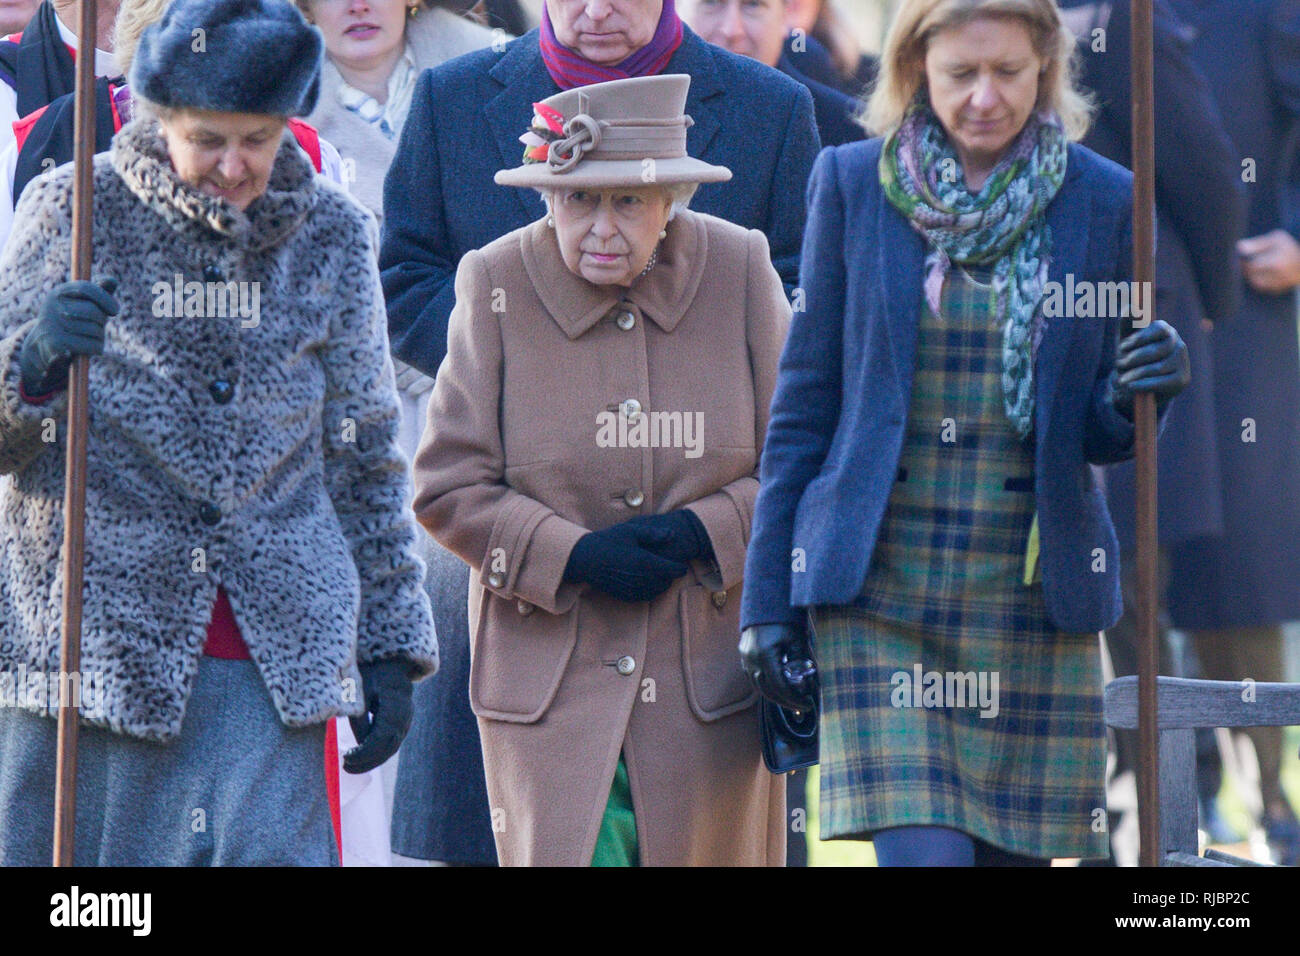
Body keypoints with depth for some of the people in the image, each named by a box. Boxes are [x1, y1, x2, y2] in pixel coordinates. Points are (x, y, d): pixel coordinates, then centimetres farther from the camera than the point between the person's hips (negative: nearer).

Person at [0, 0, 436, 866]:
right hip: (90, 639, -2)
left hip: (276, 658, 2)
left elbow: (365, 459, 15)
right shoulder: (77, 210, 0)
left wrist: (391, 646, 12)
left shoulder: (331, 236, 7)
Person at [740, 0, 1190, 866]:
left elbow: (1101, 435, 8)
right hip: (879, 591, -1)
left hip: (1032, 597, 2)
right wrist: (768, 600, 4)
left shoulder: (1106, 202, 2)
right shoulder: (852, 184, 1)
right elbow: (804, 401, 6)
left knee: (1016, 852, 5)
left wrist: (1147, 389, -16)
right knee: (921, 853, -13)